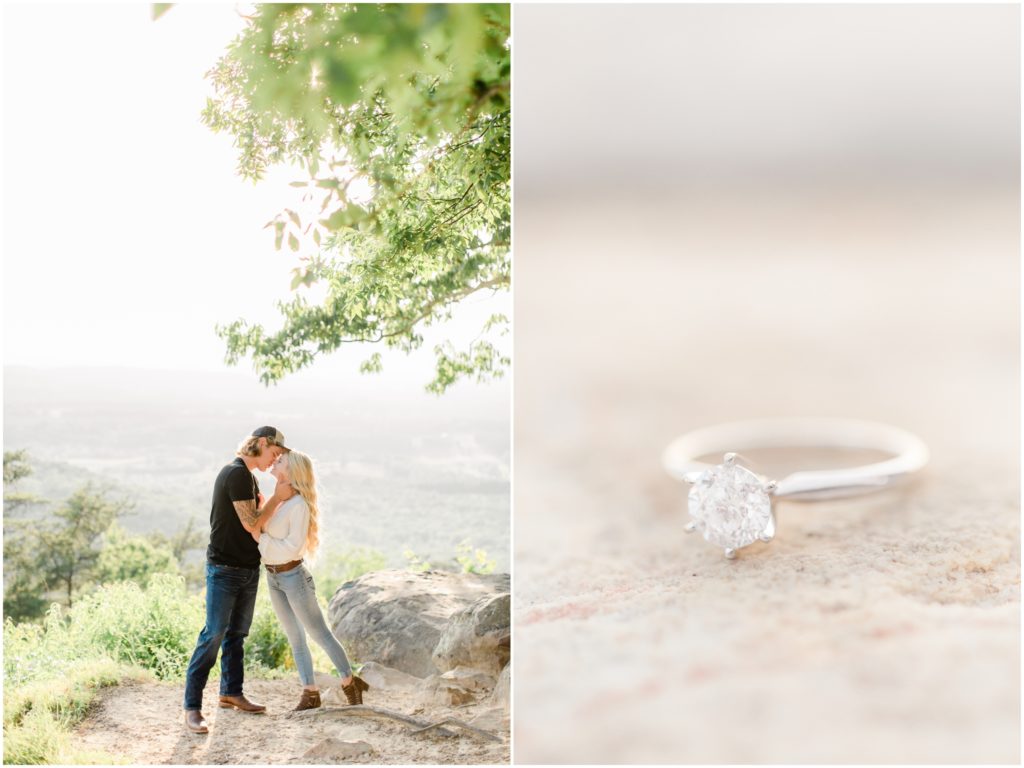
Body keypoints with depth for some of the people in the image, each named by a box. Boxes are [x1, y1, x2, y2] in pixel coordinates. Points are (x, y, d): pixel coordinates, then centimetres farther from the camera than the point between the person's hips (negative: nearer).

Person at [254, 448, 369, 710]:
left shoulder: (299, 504, -19)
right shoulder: (276, 499, 6)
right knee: (295, 639, 13)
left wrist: (261, 538, -20)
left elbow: (293, 547, -22)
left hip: (293, 576, -8)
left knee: (320, 634, 2)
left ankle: (350, 682, 16)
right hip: (273, 577, 8)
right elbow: (260, 530, 10)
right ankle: (310, 694, 21)